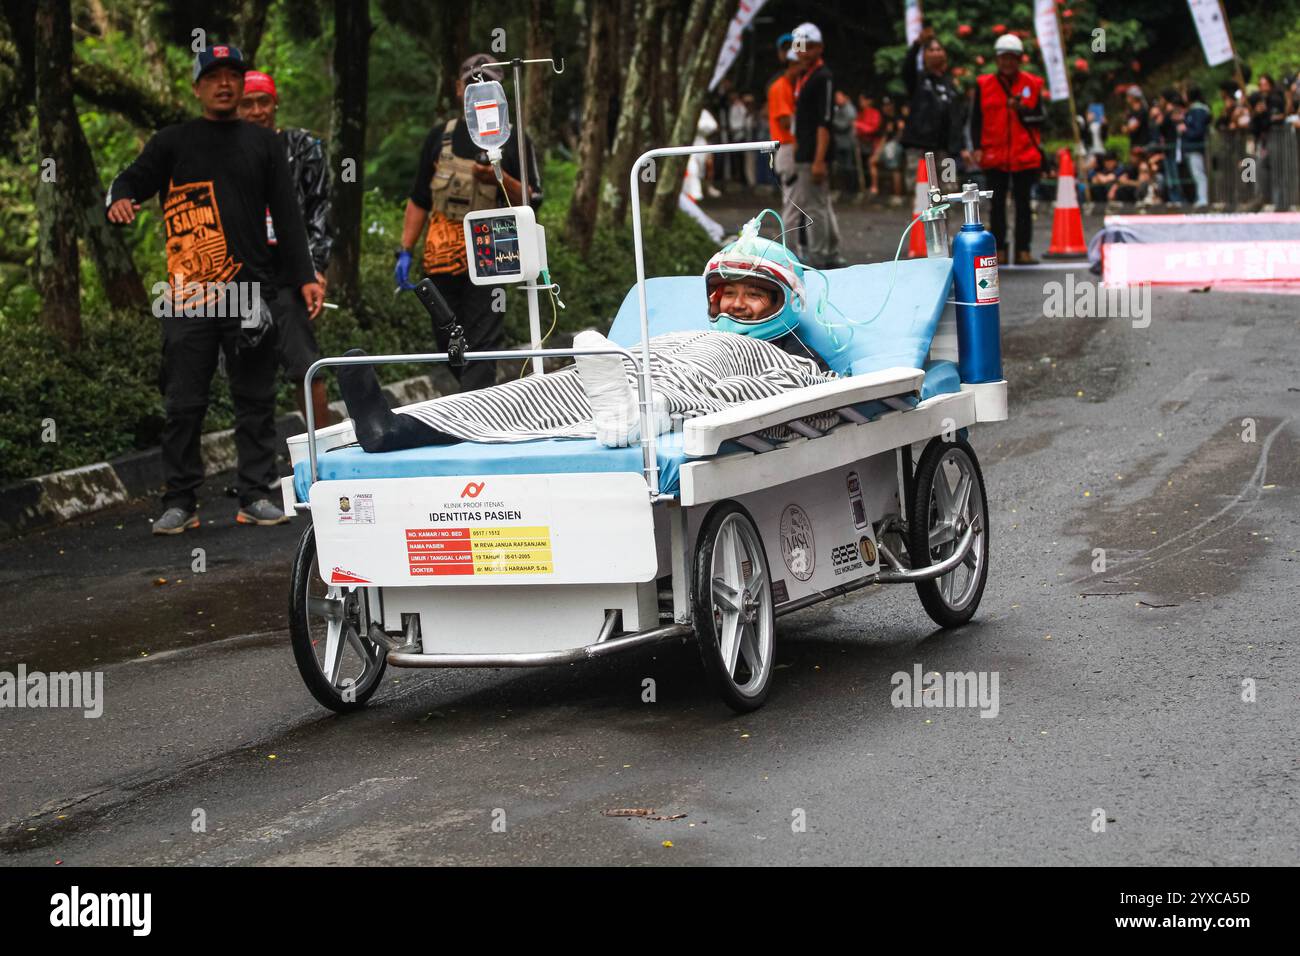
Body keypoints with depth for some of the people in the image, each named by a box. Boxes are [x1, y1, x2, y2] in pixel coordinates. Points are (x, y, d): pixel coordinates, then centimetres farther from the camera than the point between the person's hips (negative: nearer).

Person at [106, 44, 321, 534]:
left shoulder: (264, 144, 14)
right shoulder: (173, 142, 11)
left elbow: (287, 214, 12)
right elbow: (133, 180, 5)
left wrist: (304, 277, 4)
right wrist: (120, 198, -20)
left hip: (251, 290, 1)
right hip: (188, 293, -1)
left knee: (256, 398, 2)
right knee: (183, 401, -1)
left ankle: (256, 494, 8)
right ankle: (180, 501, 4)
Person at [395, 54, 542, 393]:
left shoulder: (512, 140, 5)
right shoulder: (440, 137, 14)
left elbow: (533, 201, 0)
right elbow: (419, 200, 15)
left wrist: (500, 180, -19)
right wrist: (405, 252, 7)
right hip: (441, 257, 4)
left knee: (481, 347, -10)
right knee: (448, 345, 8)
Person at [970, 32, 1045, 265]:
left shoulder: (1032, 84, 4)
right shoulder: (985, 85, 3)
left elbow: (1041, 116, 3)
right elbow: (976, 119, 4)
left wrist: (1022, 109, -15)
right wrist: (977, 147, -5)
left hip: (1025, 156, 0)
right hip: (994, 155, 0)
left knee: (1023, 203, 4)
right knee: (997, 204, 4)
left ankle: (1023, 250, 7)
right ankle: (999, 250, 9)